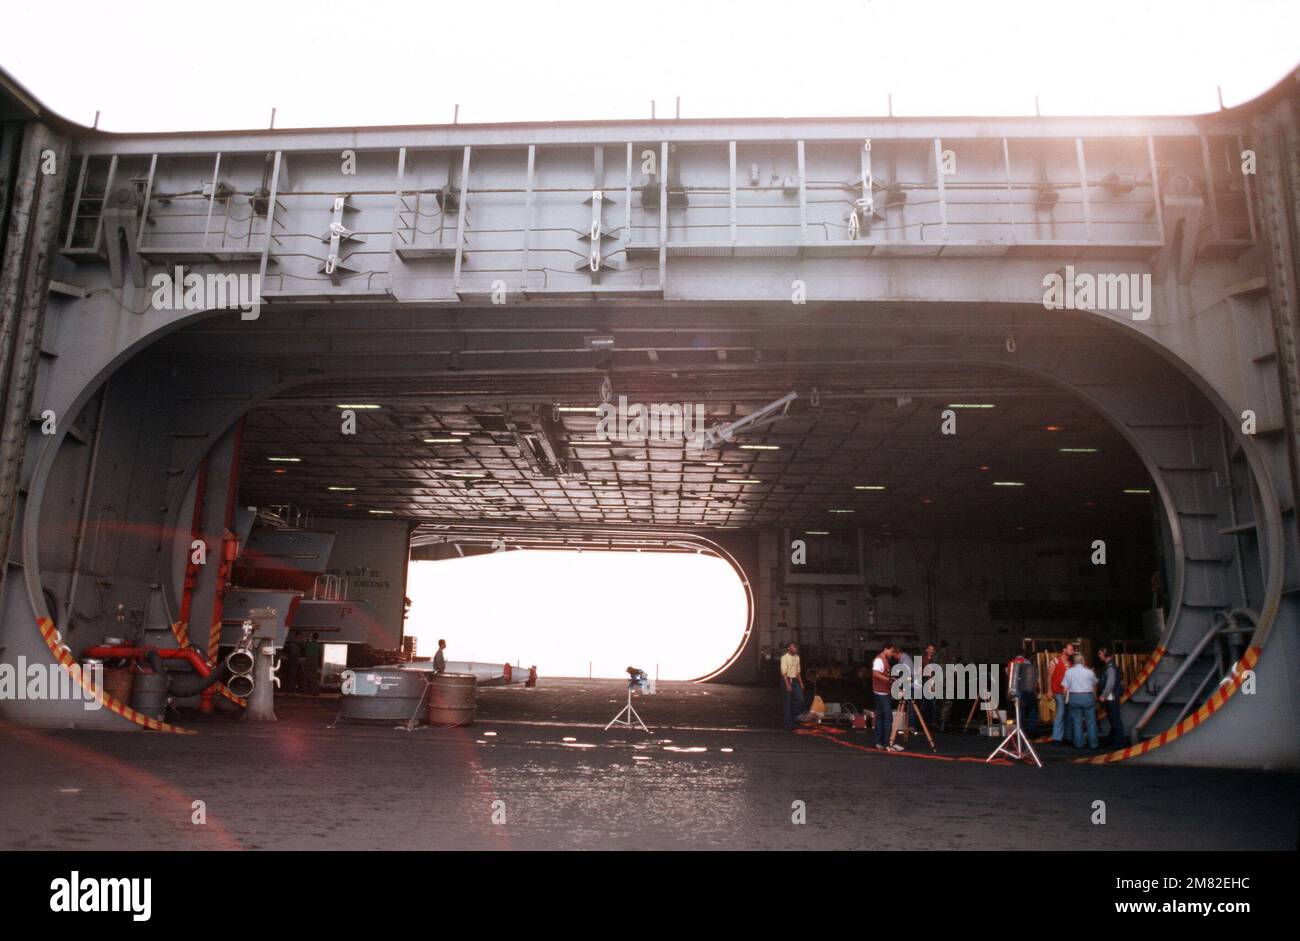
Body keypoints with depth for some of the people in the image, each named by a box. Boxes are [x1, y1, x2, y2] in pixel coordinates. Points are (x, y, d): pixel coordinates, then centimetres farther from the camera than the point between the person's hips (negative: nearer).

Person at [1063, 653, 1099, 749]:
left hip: (1074, 697, 1)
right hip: (1088, 697, -1)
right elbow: (1094, 685, 14)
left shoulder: (1069, 672, -3)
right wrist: (1095, 697, 31)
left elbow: (1065, 688, -4)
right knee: (1091, 722, 8)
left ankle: (1078, 743, 12)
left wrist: (1066, 699, 11)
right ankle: (1093, 744, 11)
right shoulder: (1089, 672, -3)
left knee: (1077, 722, 9)